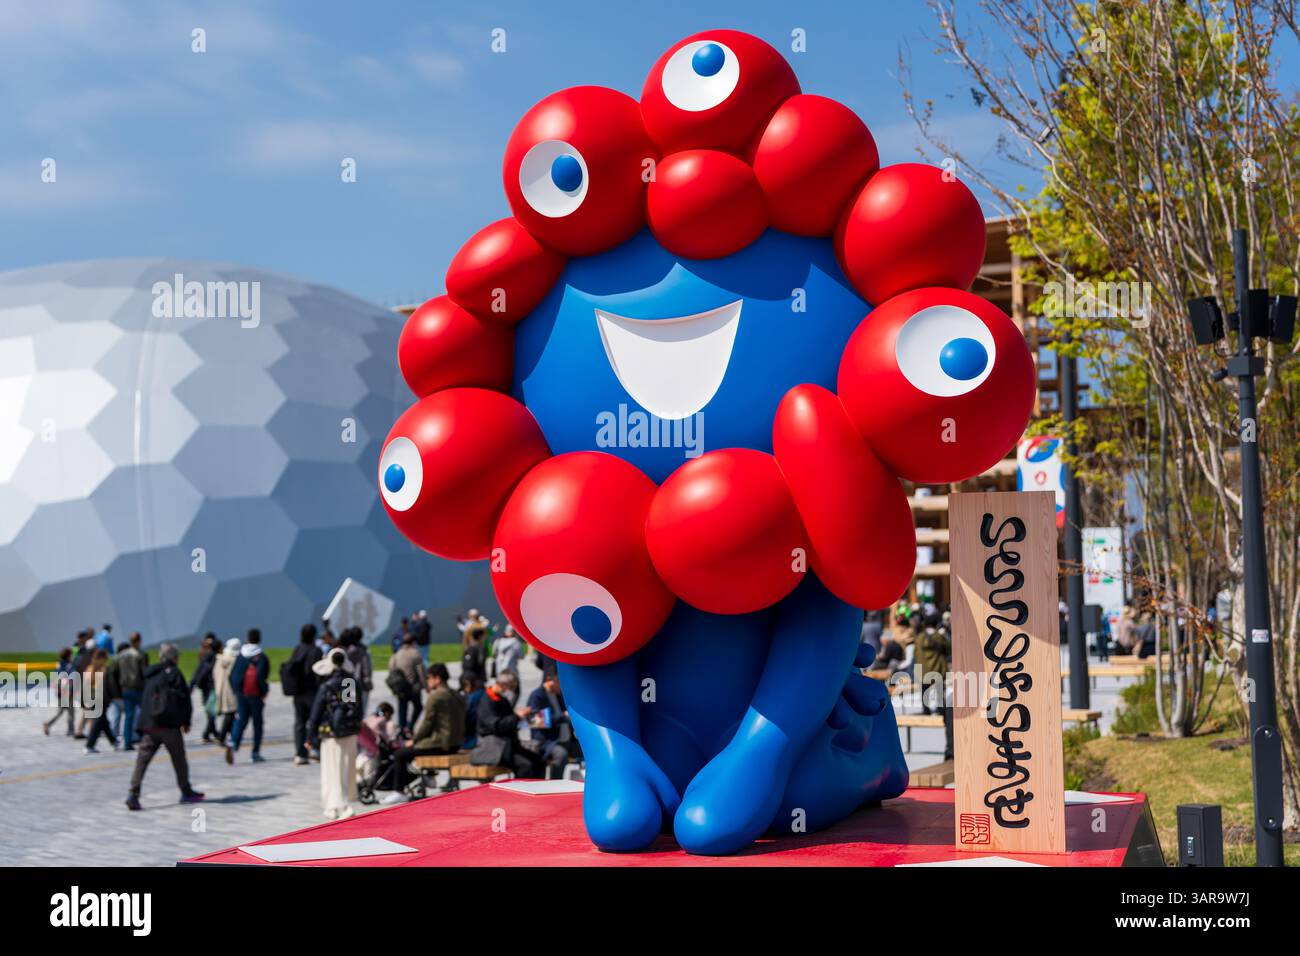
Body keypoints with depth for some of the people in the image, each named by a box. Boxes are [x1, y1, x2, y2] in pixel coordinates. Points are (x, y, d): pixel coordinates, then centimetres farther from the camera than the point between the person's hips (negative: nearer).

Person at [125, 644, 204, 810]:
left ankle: (134, 794, -16)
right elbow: (184, 698, -8)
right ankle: (186, 792, 20)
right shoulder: (174, 673, -4)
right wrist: (186, 721, 0)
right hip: (169, 724, -5)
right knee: (179, 759, 10)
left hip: (148, 725, 5)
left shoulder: (150, 675, 16)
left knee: (142, 759, -1)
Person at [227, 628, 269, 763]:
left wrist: (236, 690, 13)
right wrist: (264, 691, 2)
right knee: (257, 723, 7)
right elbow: (262, 677, -13)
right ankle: (256, 753, 8)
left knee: (241, 720, 9)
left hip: (241, 693, 4)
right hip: (256, 695, -4)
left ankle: (232, 743, -17)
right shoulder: (261, 657, -9)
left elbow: (232, 675, 4)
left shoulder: (240, 656, 3)